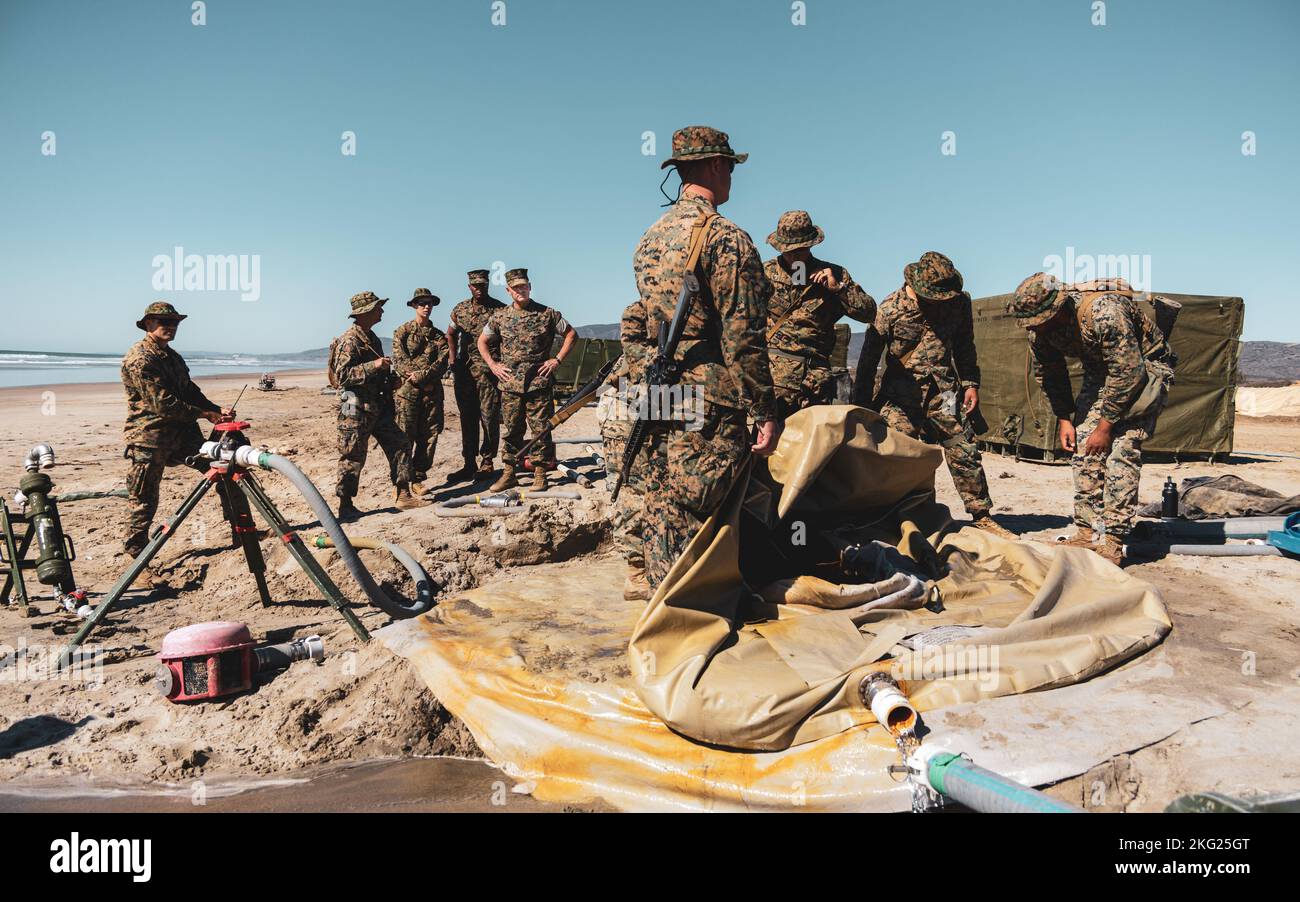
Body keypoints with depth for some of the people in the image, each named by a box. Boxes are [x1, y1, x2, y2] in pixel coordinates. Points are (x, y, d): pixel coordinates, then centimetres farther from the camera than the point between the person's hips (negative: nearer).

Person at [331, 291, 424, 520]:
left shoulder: (371, 337, 16)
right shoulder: (349, 340, -14)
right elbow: (342, 375, -22)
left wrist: (388, 374, 16)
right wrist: (373, 366, -25)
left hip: (377, 406, 9)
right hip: (356, 409, -9)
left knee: (398, 444, 7)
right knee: (353, 458, -2)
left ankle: (403, 496, 13)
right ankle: (346, 507, 7)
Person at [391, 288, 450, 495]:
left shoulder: (438, 335, 15)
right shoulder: (402, 331, 5)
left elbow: (442, 362, 2)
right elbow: (399, 362, -5)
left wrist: (422, 375, -16)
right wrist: (424, 384, -11)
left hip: (432, 391, 4)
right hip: (407, 392, -4)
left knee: (430, 435, 3)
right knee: (405, 438, -4)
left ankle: (418, 479, 11)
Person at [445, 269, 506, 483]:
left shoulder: (499, 309, -3)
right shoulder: (459, 309, 10)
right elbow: (451, 334, 24)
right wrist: (453, 359, 13)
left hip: (489, 370, -4)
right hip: (464, 370, 4)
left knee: (489, 416, -5)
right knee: (467, 418, 7)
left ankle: (487, 462, 7)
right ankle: (470, 464, 15)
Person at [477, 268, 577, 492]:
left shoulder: (547, 314, -1)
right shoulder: (500, 317, 6)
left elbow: (571, 334, 6)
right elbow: (482, 341, 18)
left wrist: (557, 360, -2)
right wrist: (493, 365, 7)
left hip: (540, 383, -2)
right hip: (510, 385, 2)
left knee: (541, 430, 2)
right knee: (511, 431, 8)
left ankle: (540, 475, 11)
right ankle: (509, 474, 16)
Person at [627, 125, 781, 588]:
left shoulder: (650, 237, 15)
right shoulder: (725, 237, -10)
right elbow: (742, 337, -15)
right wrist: (765, 411, -10)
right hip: (707, 411, -8)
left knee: (663, 521, 13)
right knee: (698, 525, -3)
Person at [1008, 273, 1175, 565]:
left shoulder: (1104, 313, -36)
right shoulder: (1039, 328, -13)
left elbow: (1129, 373, -31)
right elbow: (1049, 375, 3)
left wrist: (1106, 426, -24)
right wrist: (1064, 419, -3)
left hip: (1144, 368, -7)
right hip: (1099, 371, 7)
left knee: (1121, 450, -17)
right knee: (1083, 447, -3)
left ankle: (1113, 543, -14)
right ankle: (1086, 533, 4)